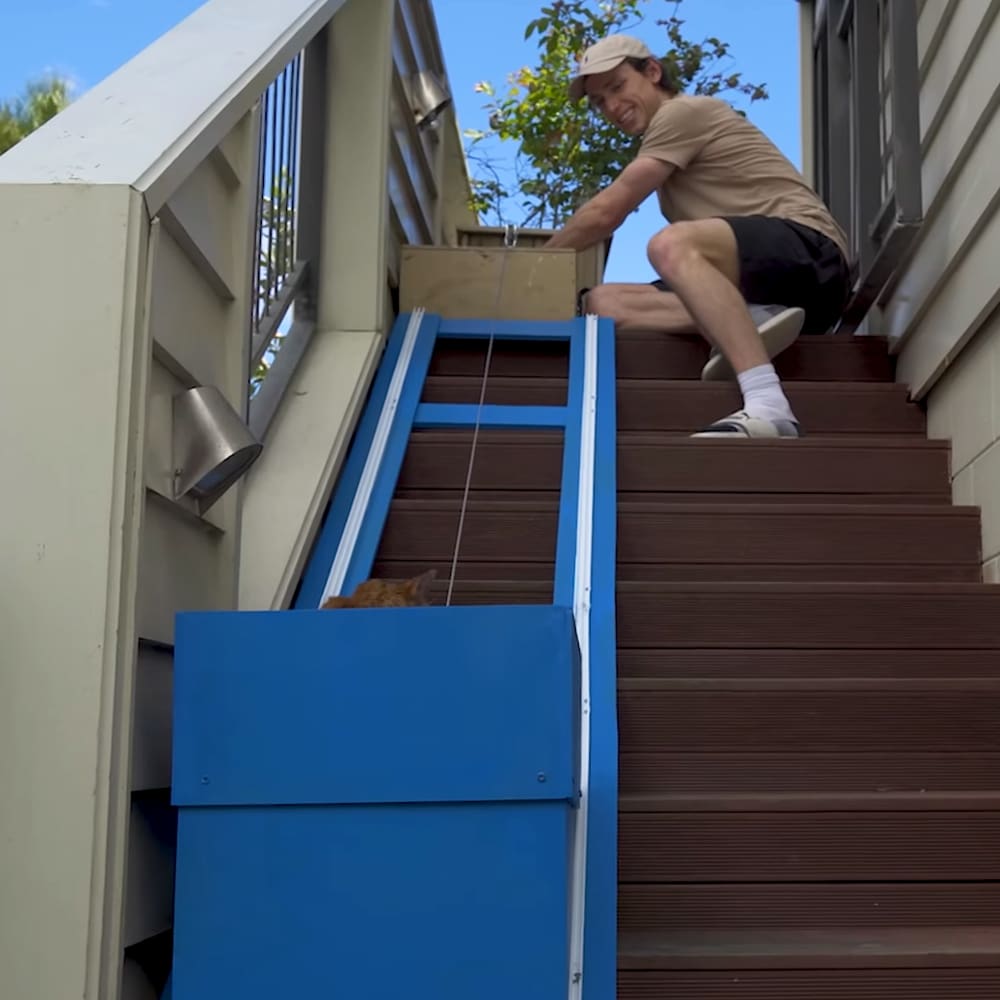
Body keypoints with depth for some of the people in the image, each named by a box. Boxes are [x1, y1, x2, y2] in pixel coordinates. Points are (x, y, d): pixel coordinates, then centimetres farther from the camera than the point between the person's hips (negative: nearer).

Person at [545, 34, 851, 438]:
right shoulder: (669, 136, 29)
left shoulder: (684, 111, 0)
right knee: (603, 303, -3)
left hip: (810, 256, -9)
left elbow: (605, 214, -4)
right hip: (769, 282, 9)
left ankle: (767, 406, -47)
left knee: (671, 245, -38)